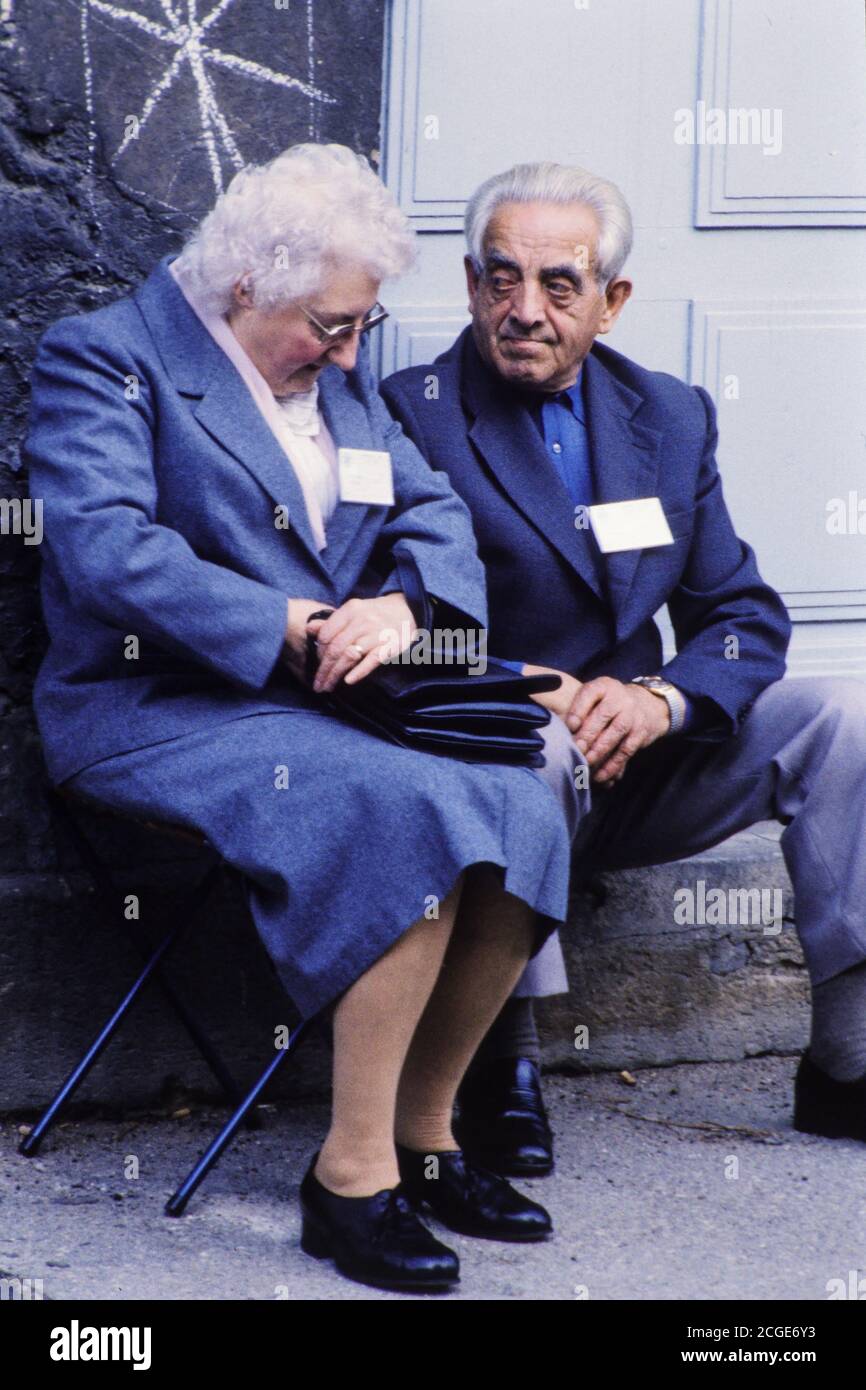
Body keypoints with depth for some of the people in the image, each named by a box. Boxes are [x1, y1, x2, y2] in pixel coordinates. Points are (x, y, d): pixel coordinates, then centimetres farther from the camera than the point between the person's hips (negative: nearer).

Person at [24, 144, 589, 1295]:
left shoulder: (339, 369, 19)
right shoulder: (104, 358, -3)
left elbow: (432, 510, 13)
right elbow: (105, 548, -17)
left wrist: (400, 607, -12)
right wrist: (296, 628, -22)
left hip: (330, 700, 7)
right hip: (162, 714, -7)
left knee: (521, 805, -21)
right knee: (413, 811, -32)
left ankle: (424, 1130, -5)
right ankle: (353, 1175, -23)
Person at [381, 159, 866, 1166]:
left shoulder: (671, 418, 10)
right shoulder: (409, 416, -5)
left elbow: (745, 619, 6)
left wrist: (659, 697, -16)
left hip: (641, 773, 5)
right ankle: (499, 1068, -22)